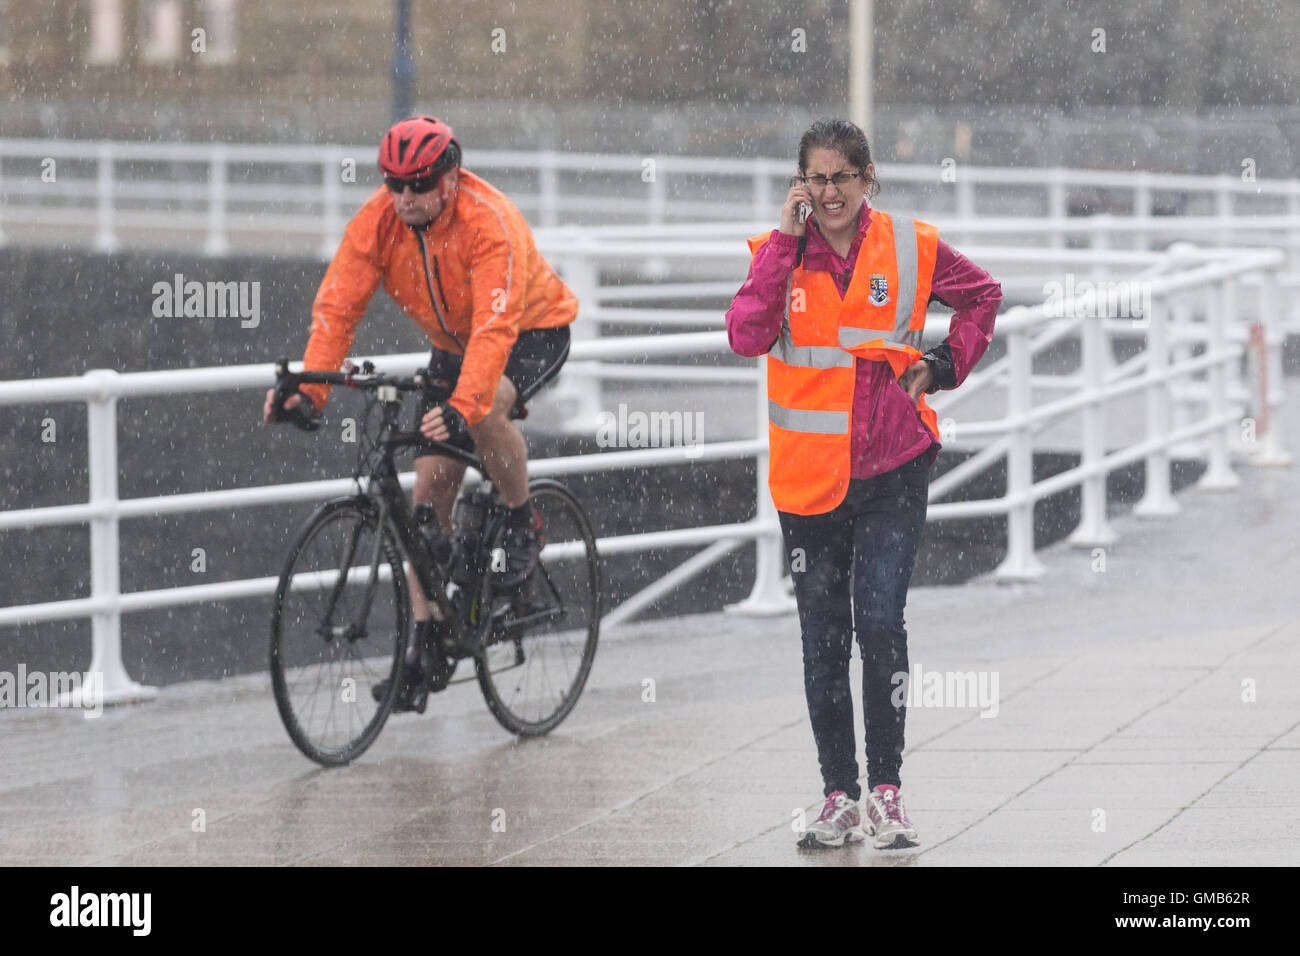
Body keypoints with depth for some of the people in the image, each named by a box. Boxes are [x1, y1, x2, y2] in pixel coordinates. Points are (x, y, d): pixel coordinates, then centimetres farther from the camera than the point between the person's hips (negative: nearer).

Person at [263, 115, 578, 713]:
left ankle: (523, 525, -10)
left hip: (532, 332, -5)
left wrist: (462, 407, -56)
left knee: (486, 407, -37)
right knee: (429, 492, -5)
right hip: (452, 345, 5)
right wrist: (310, 390, -34)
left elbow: (495, 328, -43)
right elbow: (337, 307, -21)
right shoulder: (378, 221, -19)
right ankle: (428, 646, 1)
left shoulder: (490, 223, -34)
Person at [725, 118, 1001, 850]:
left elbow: (982, 295, 16)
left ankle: (887, 793, -3)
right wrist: (787, 243, -17)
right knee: (823, 639, 7)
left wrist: (944, 366, 4)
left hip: (893, 472, -2)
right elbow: (748, 335, -17)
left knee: (880, 622, -12)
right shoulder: (779, 252, 0)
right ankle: (840, 798, 16)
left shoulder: (911, 248, -1)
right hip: (809, 476, 2)